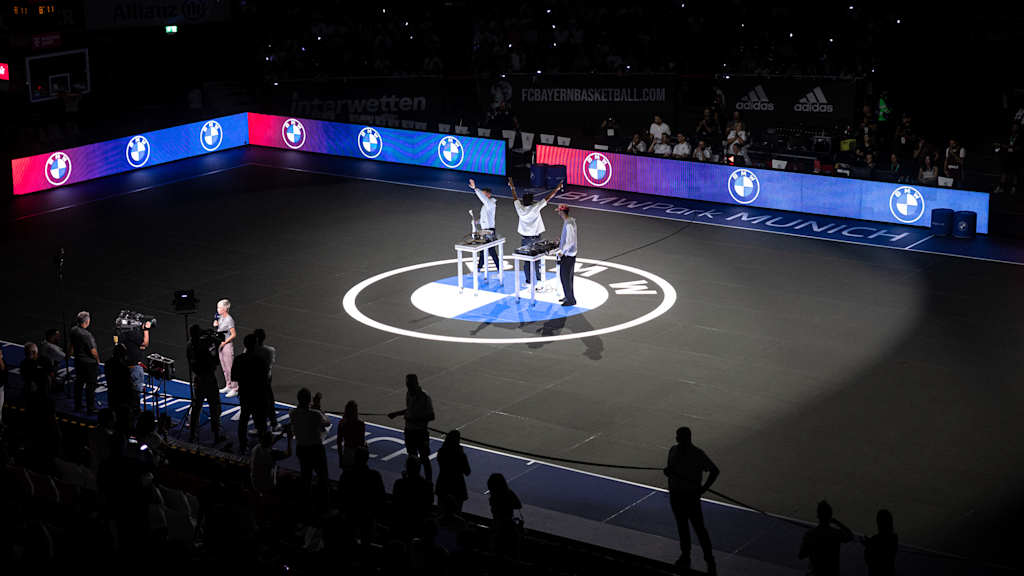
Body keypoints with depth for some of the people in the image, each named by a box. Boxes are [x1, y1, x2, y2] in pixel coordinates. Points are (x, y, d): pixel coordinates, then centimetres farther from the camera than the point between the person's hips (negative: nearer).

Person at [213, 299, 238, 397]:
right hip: (221, 345, 9)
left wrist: (224, 343, -19)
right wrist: (215, 325, -1)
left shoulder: (229, 320, -19)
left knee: (230, 368, -4)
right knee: (224, 367, 17)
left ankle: (235, 389, 1)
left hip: (228, 345, -9)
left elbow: (233, 334, -19)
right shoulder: (220, 318, 6)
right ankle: (228, 386, 30)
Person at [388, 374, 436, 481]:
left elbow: (431, 416, -17)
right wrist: (396, 413, 15)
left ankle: (429, 482, 12)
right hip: (409, 430, 7)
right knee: (412, 456, 17)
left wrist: (416, 419, -24)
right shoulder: (408, 394, 1)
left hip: (421, 431, -7)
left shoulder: (425, 397, -20)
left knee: (424, 458, 2)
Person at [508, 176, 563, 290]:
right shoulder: (535, 208, -13)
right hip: (536, 239, -3)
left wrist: (512, 188, 30)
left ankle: (528, 281, 24)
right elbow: (547, 198, -9)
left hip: (525, 239, 3)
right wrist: (557, 188, -1)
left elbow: (515, 199, 14)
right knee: (537, 262, -4)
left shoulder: (520, 208, -4)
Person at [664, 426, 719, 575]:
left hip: (691, 496, -5)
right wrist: (668, 471, -4)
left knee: (699, 527, -4)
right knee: (682, 526, 17)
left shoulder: (697, 455, -15)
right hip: (675, 494, 6)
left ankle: (710, 560, 5)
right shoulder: (673, 451, 3)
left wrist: (704, 487, -16)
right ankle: (685, 555, 31)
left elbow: (714, 470, -11)